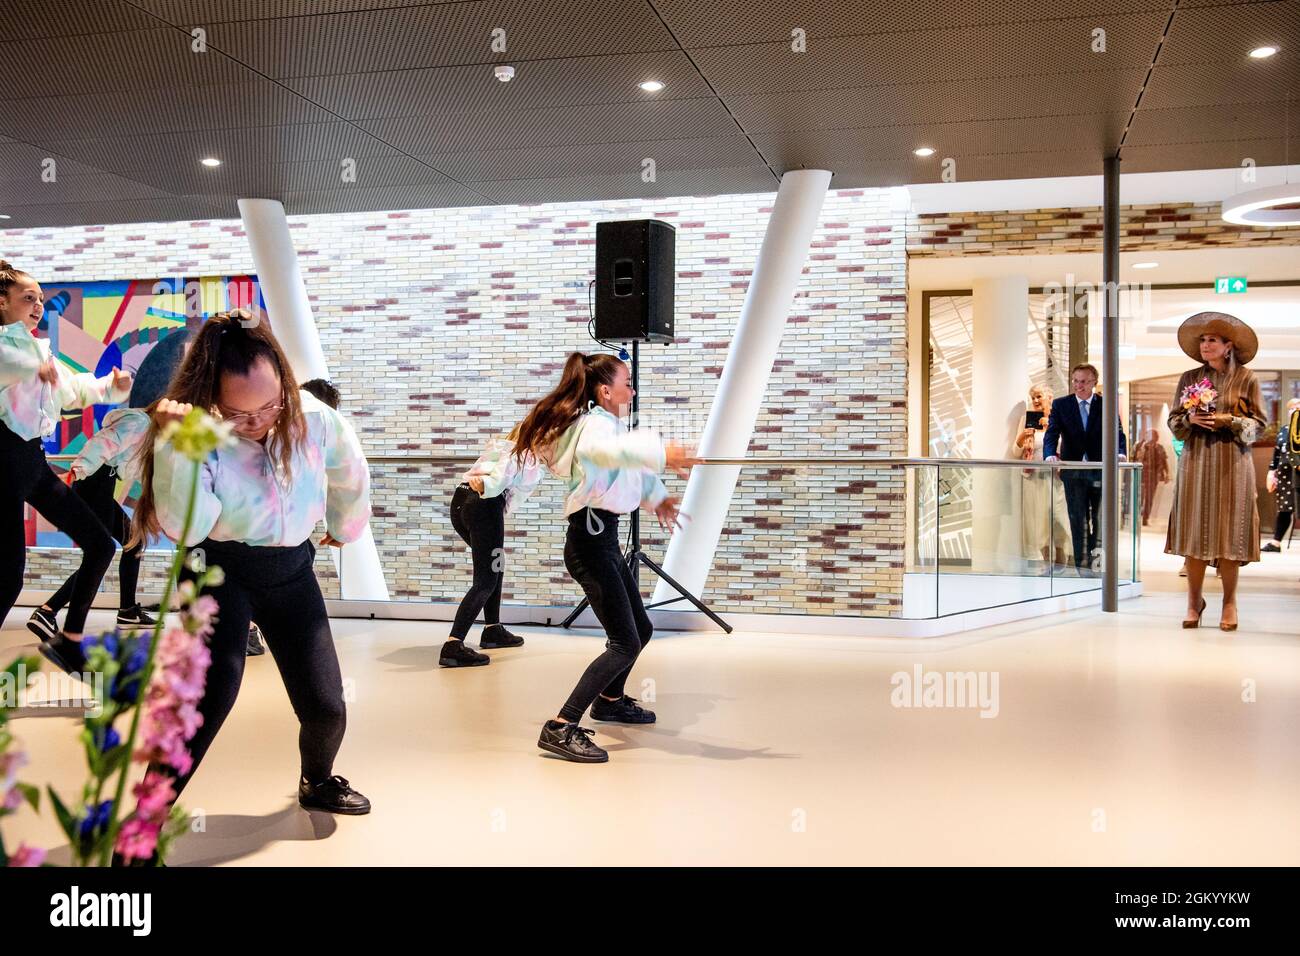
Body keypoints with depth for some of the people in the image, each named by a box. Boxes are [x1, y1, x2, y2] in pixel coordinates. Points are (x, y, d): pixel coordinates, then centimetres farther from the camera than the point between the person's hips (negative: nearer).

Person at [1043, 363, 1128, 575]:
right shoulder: (1061, 405, 4)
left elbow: (1118, 433, -3)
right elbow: (1052, 433, -5)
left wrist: (1120, 453, -24)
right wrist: (1050, 455, -25)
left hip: (1101, 470, 0)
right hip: (1073, 470, 0)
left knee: (1101, 518, 4)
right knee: (1078, 519, 4)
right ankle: (1083, 563, 9)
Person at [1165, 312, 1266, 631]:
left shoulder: (1246, 378, 2)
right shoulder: (1189, 378, 9)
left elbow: (1258, 423, 2)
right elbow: (1173, 420, 11)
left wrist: (1229, 421, -13)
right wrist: (1190, 419, -9)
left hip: (1232, 462, -2)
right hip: (1196, 461, 2)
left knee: (1229, 531, -2)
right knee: (1195, 530, 0)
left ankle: (1229, 602, 9)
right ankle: (1194, 600, 9)